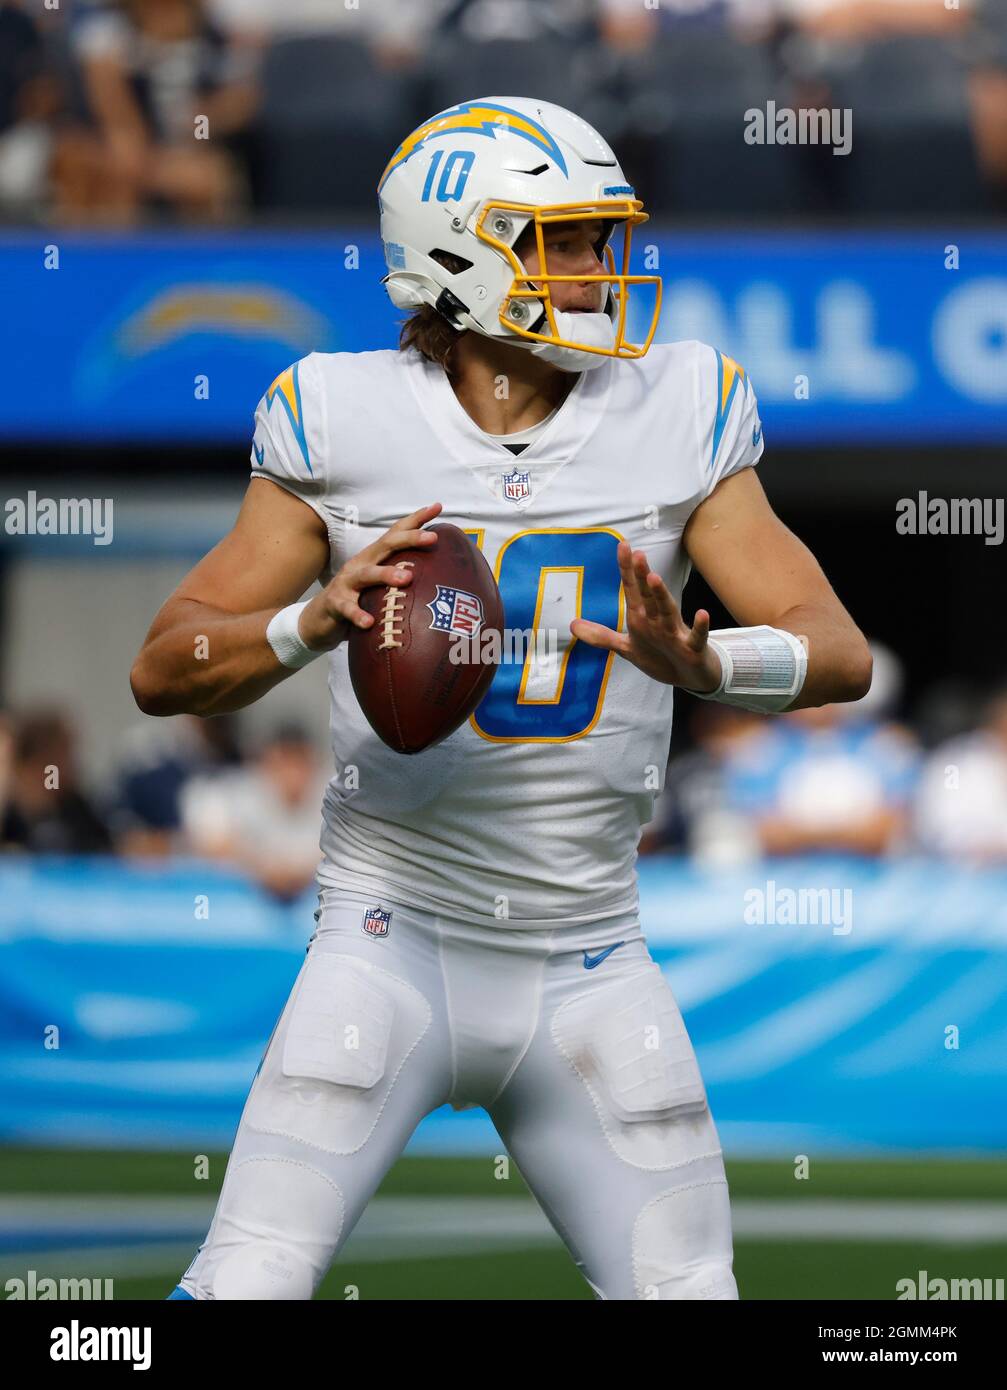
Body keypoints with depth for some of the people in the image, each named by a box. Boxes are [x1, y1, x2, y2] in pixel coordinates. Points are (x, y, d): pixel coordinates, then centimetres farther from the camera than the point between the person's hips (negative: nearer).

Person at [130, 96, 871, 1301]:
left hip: (588, 963, 3)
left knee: (686, 1288, 3)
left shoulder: (676, 418, 0)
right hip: (396, 936, -3)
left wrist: (695, 659, -27)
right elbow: (164, 670, -4)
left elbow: (839, 654, -6)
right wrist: (316, 622, -24)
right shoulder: (346, 424, -5)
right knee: (251, 1286, -14)